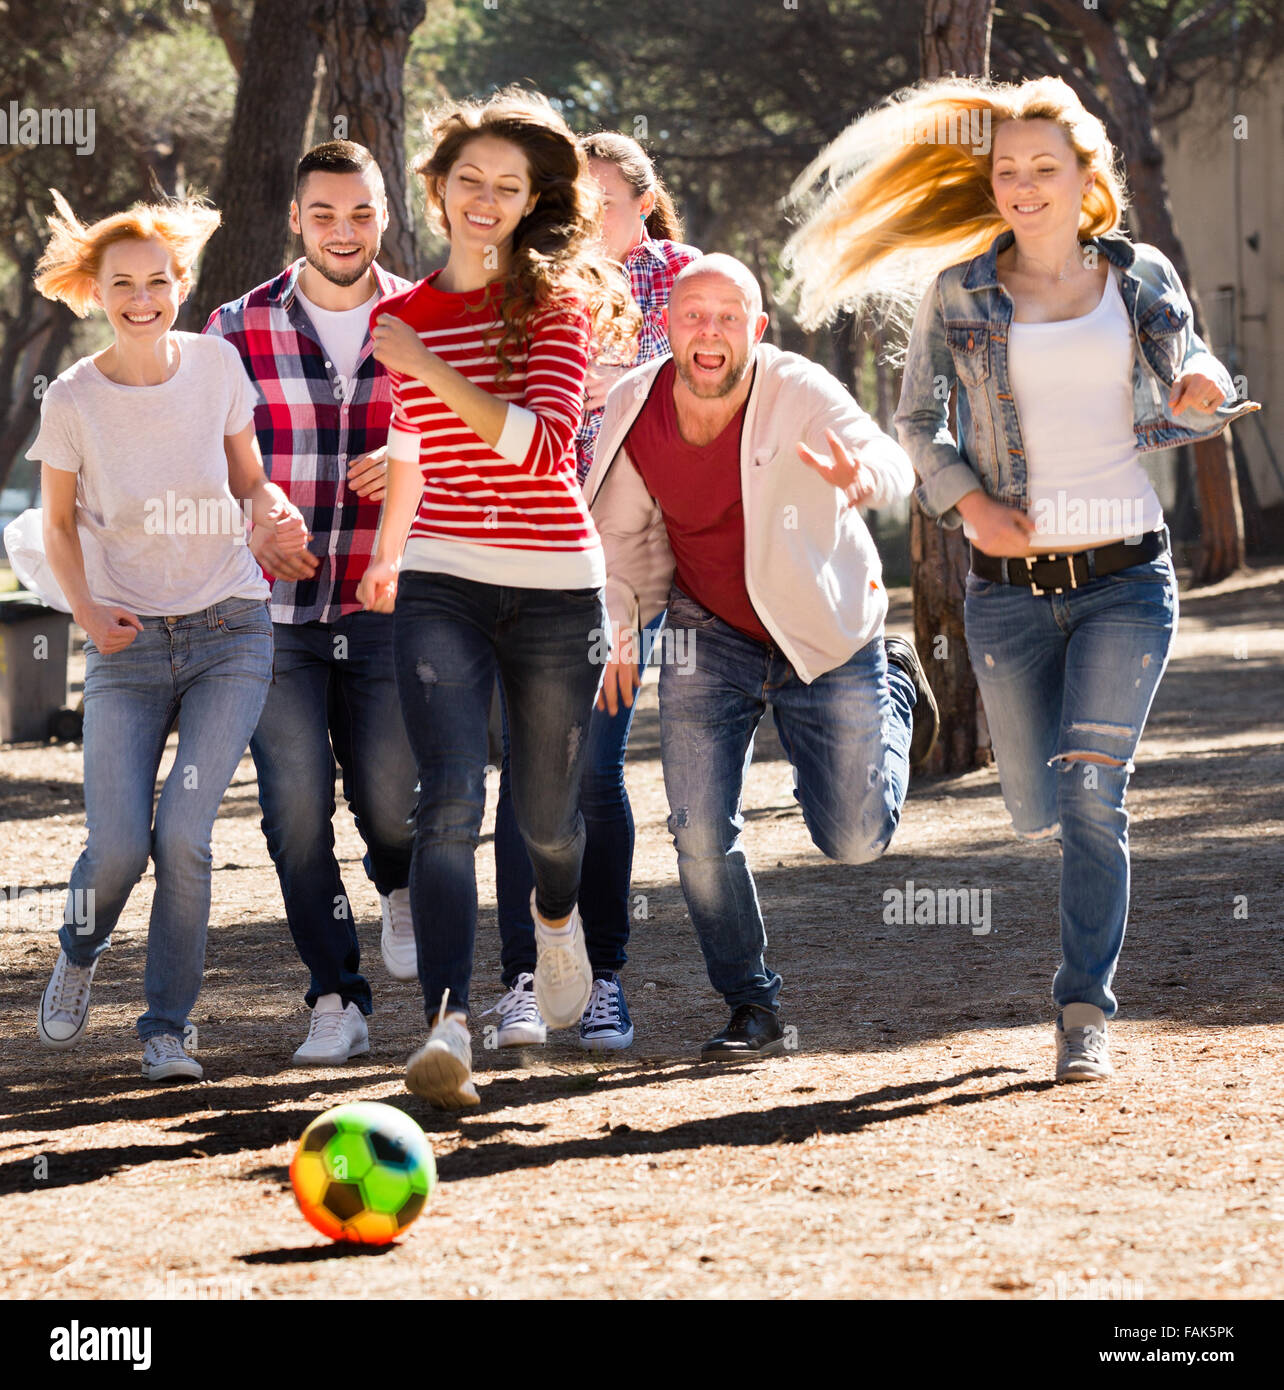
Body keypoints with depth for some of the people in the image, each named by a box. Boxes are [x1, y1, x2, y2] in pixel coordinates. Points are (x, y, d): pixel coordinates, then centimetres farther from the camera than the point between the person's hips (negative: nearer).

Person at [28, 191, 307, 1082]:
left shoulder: (216, 365, -2)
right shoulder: (73, 400, -5)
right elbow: (60, 527, 7)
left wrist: (276, 512, -12)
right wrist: (87, 610, -10)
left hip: (230, 632, 0)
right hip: (128, 644, 0)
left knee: (183, 833, -15)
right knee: (117, 847, -10)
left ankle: (169, 1026, 1)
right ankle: (79, 958, 26)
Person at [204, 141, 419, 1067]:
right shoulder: (238, 330, 2)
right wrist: (252, 533, -10)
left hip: (386, 608, 0)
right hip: (275, 609, 0)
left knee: (390, 803, -3)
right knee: (297, 808, -5)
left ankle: (402, 885, 35)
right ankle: (337, 1001, 8)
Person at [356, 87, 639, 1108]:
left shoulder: (558, 301, -3)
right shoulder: (402, 318, 8)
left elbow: (544, 444, -17)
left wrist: (429, 368, -19)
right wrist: (387, 557, 34)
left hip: (556, 585, -1)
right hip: (441, 584, 1)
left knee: (546, 811, 12)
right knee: (451, 802, -17)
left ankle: (557, 913, 49)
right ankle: (448, 1028, -25)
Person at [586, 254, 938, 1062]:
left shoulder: (799, 394, -25)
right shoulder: (634, 410, -14)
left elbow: (890, 464, -42)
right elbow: (619, 532, 4)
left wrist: (862, 478, -65)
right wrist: (615, 628, -5)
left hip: (825, 635, -2)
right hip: (710, 637, 2)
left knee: (854, 839, 3)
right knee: (701, 831, -10)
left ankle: (892, 687, 32)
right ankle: (754, 1010, 8)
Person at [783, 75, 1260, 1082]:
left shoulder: (1140, 277, 5)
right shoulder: (961, 290, 3)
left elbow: (1191, 404, 12)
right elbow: (919, 418, 7)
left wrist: (1203, 396, -12)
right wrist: (969, 505, -9)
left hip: (1127, 576, -1)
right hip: (1011, 582, 1)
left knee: (1091, 797, -12)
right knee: (1040, 813, 6)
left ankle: (1087, 1011, -4)